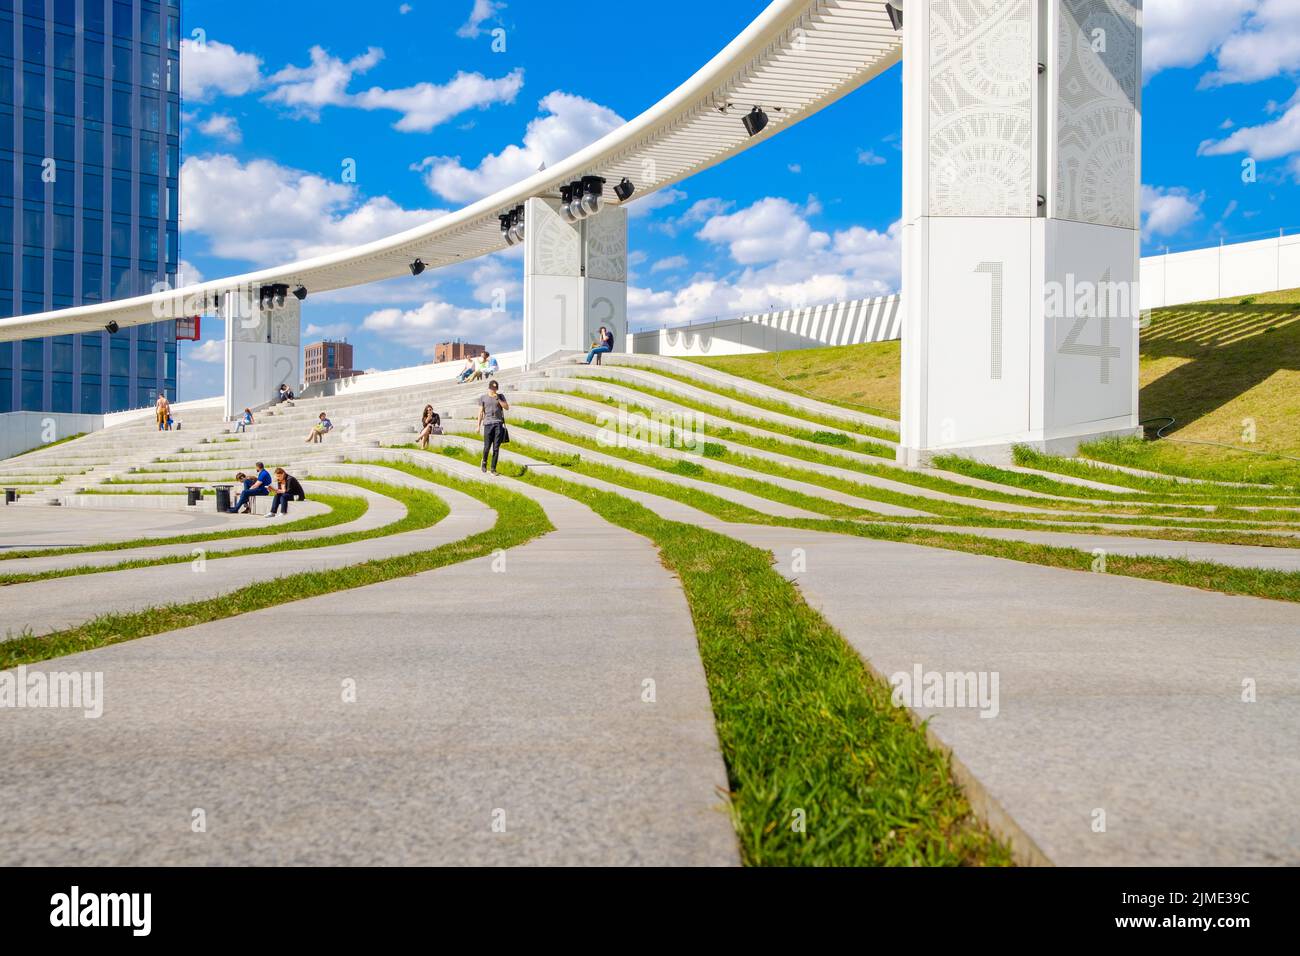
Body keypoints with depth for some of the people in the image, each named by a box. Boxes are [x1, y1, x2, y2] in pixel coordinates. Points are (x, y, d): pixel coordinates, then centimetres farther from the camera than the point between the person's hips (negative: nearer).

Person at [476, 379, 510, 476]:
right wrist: (479, 426, 3)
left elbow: (507, 408, 0)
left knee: (496, 448, -2)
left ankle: (493, 468, 4)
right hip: (488, 424, -1)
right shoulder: (483, 398, 7)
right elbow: (480, 412, 7)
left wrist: (498, 399, -9)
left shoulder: (500, 396, 10)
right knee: (487, 447, -3)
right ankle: (484, 462, 27)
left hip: (499, 424, 1)